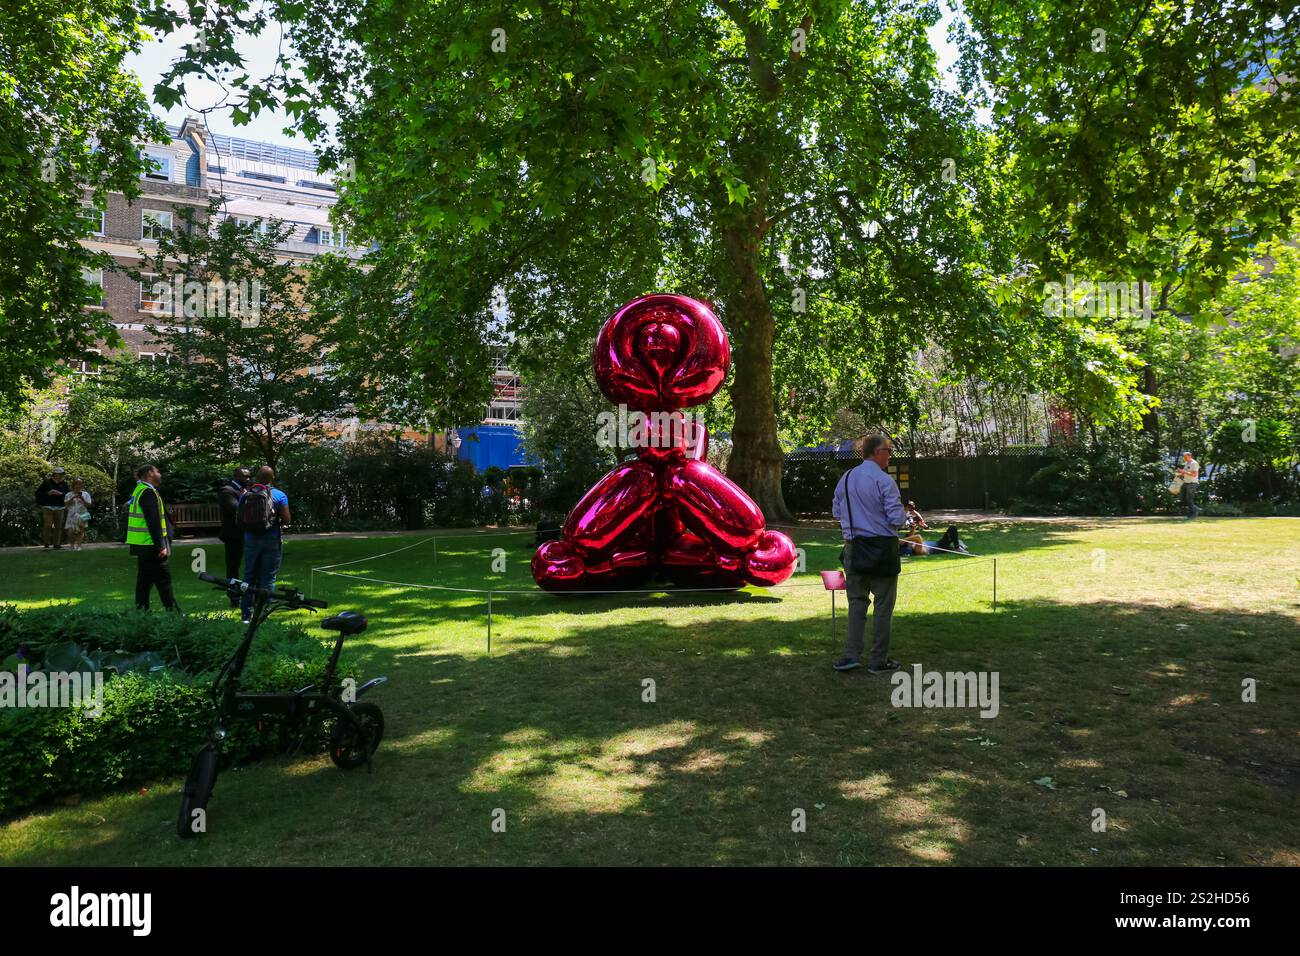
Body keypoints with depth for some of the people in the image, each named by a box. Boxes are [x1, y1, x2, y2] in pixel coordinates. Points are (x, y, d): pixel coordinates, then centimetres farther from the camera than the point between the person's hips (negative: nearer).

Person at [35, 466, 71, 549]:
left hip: (59, 508, 3)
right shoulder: (46, 482, 3)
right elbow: (38, 493, 2)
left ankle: (57, 544, 7)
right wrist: (48, 493, -13)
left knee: (58, 526, 1)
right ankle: (46, 544, -5)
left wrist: (60, 493, -13)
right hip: (47, 507, -3)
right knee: (47, 526, -9)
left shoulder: (64, 484, 11)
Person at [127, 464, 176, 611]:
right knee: (163, 578, -7)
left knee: (144, 579, 13)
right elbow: (153, 522, -20)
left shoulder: (139, 490, 19)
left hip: (142, 545, 10)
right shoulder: (148, 492, -14)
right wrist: (161, 546, -21)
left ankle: (141, 609, 16)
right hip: (150, 544, -10)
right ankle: (172, 610, -6)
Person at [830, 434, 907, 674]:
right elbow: (897, 518, -15)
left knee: (857, 600, 14)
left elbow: (837, 511, 15)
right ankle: (878, 660, 12)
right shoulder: (884, 480, -14)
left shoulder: (846, 478, 6)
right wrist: (905, 513, 7)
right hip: (882, 546, -5)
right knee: (883, 604, 5)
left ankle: (852, 655, 8)